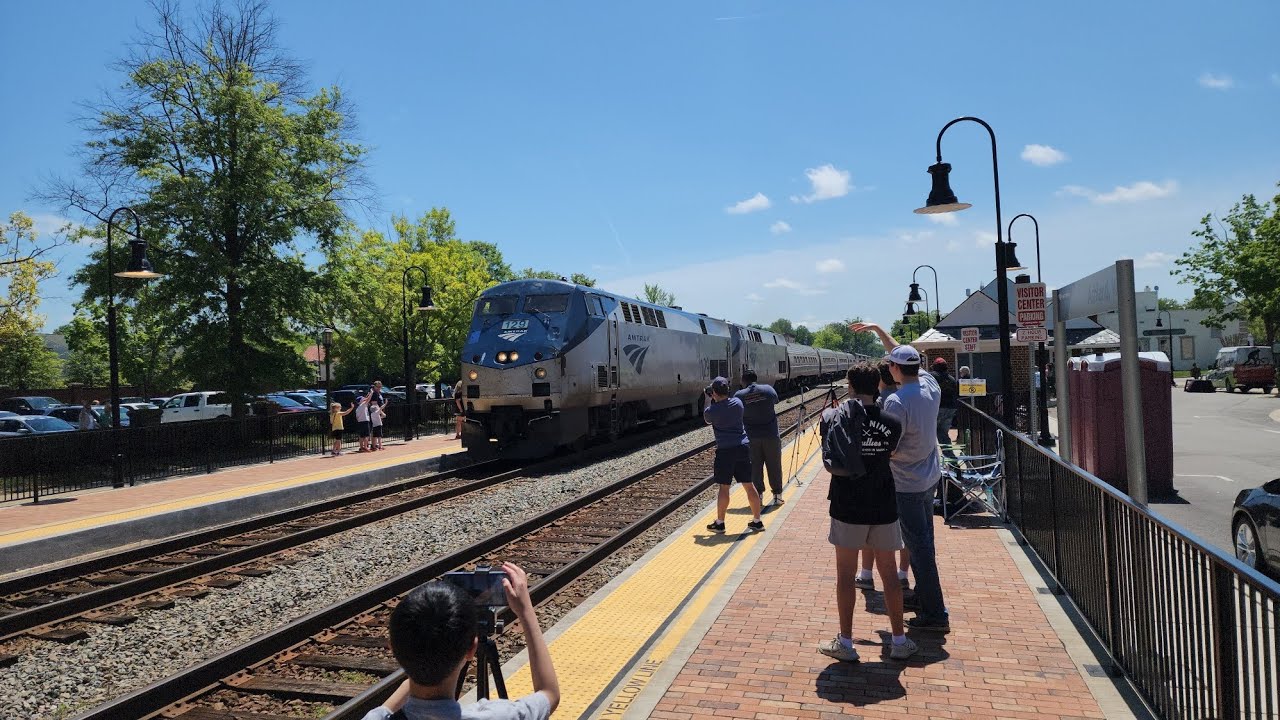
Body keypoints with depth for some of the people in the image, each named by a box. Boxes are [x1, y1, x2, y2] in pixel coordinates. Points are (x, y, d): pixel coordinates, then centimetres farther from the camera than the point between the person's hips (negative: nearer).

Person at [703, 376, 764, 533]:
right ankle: (757, 521, 16)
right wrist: (714, 401, 20)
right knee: (749, 485, 9)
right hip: (742, 448, 4)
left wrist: (708, 400, 18)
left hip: (725, 451, -4)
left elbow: (707, 420, 13)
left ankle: (719, 523, 12)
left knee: (724, 487, 3)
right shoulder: (737, 402, 2)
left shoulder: (712, 410, -10)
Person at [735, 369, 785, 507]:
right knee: (774, 466, 10)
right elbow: (776, 400, 16)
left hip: (751, 437, 0)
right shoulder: (768, 389, -1)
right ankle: (777, 495, 16)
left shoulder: (739, 395, -5)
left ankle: (758, 494, 13)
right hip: (771, 435, 1)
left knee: (755, 467, 10)